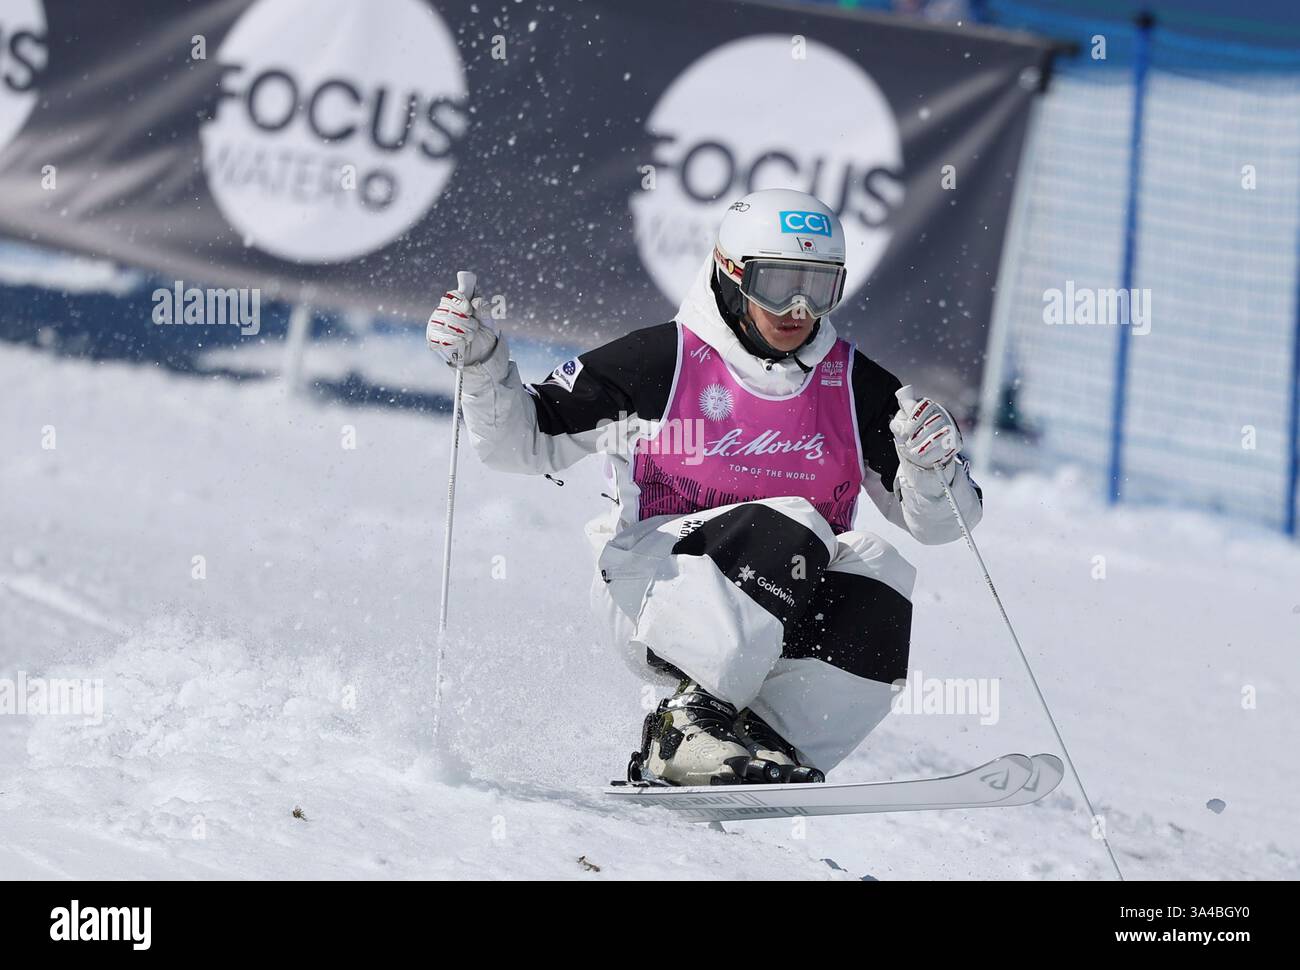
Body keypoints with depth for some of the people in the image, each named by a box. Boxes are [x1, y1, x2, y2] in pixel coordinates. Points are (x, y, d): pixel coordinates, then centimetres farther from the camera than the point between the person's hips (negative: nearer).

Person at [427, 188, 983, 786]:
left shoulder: (856, 387, 6)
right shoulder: (663, 361, -4)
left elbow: (938, 522, 7)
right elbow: (523, 440, 2)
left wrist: (932, 464, -15)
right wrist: (481, 362, -15)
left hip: (790, 613, 4)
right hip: (647, 588, -4)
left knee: (878, 575, -25)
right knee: (789, 528, -30)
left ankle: (775, 757, -24)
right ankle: (693, 723, -25)